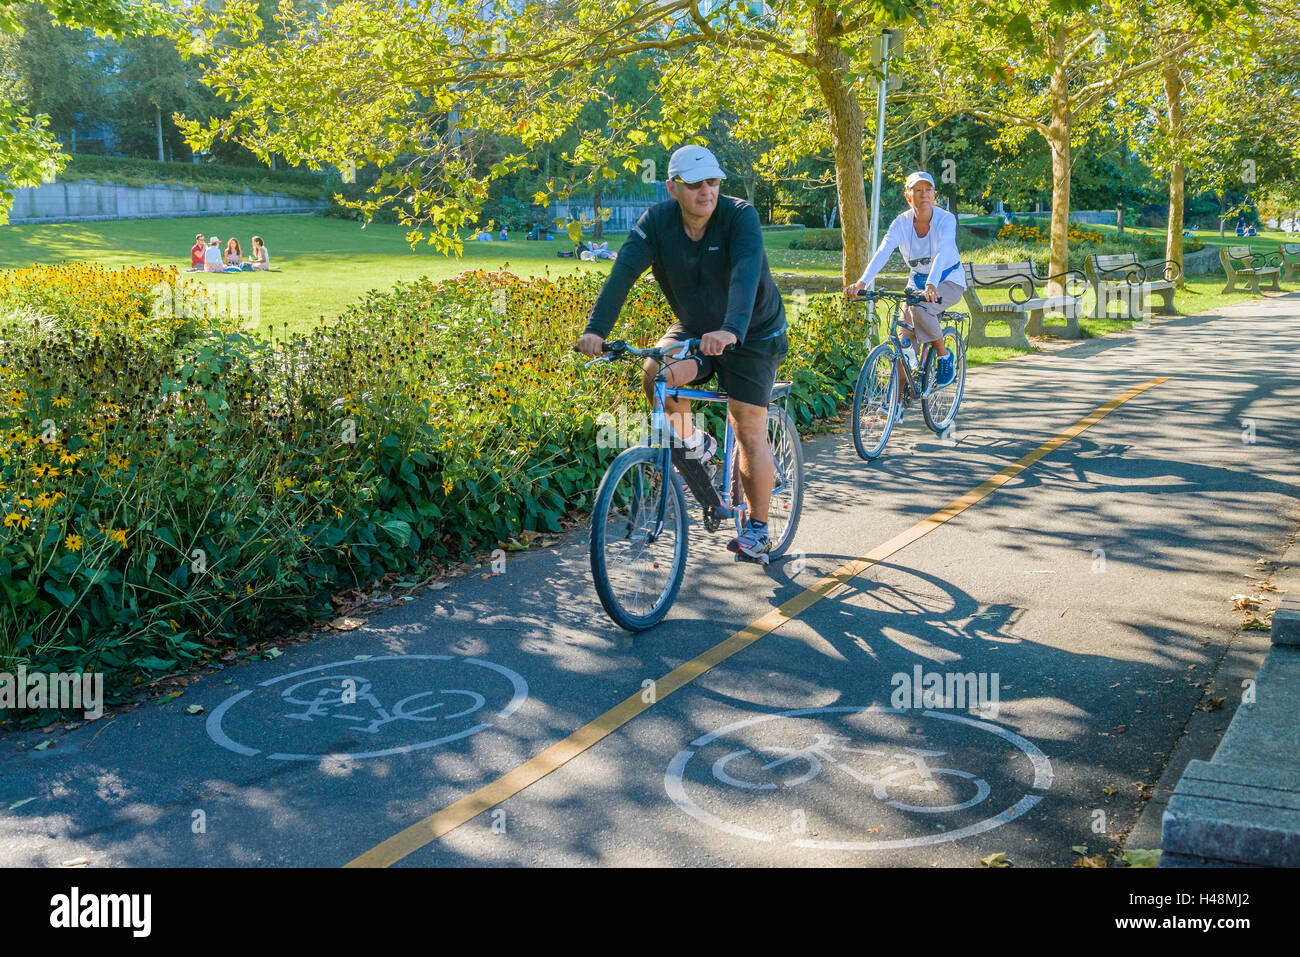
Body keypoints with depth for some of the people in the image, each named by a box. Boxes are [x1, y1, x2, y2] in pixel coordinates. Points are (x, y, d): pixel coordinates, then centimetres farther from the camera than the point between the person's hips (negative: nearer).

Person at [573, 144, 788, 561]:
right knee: (655, 374, -26)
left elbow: (746, 275, -40)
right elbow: (623, 273, -26)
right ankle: (693, 444, 3)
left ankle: (757, 529, 13)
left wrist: (731, 330, -58)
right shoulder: (657, 221, -15)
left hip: (752, 335, -3)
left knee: (750, 433, -5)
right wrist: (596, 329, -41)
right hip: (692, 327, 3)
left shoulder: (740, 216, -24)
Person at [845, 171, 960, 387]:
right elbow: (883, 252, -27)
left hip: (948, 281, -4)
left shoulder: (946, 219, -21)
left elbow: (942, 252, -38)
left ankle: (945, 356, -11)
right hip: (917, 281, 4)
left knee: (920, 309, -34)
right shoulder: (902, 222, -13)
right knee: (905, 343, -6)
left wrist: (931, 285, -56)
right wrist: (861, 283, -44)